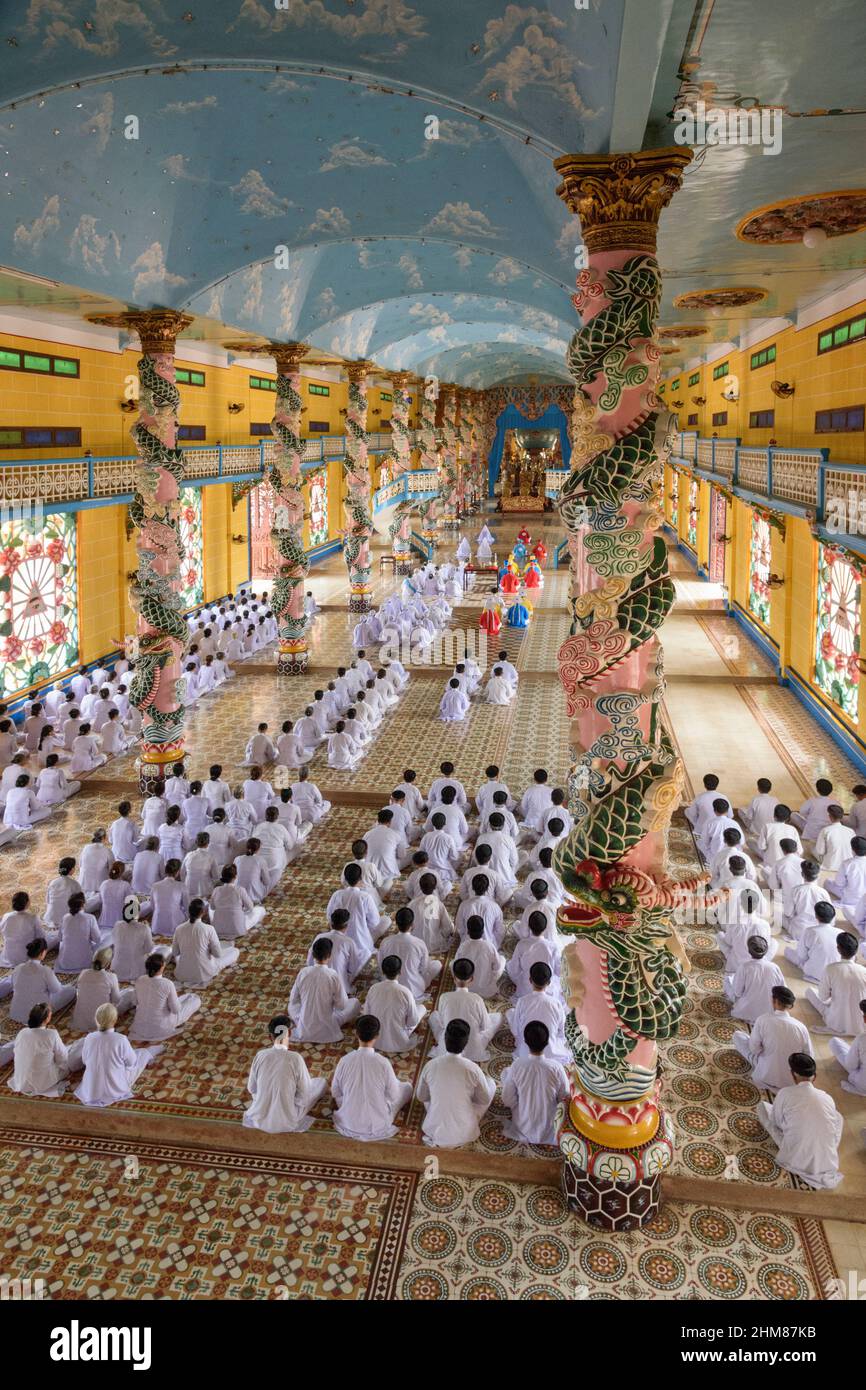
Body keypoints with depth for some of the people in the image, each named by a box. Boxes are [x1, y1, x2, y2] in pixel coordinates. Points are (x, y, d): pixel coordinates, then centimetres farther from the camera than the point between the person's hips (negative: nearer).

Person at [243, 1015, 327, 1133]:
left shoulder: (260, 1055, -13)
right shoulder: (295, 1058, -22)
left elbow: (251, 1088, 1)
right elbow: (305, 1092, -10)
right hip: (285, 1123, -4)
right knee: (321, 1082, 11)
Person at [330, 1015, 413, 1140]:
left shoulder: (344, 1061, -15)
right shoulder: (383, 1062, -22)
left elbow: (335, 1093, 0)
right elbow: (393, 1096, -9)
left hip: (349, 1125, 3)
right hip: (378, 1127, -3)